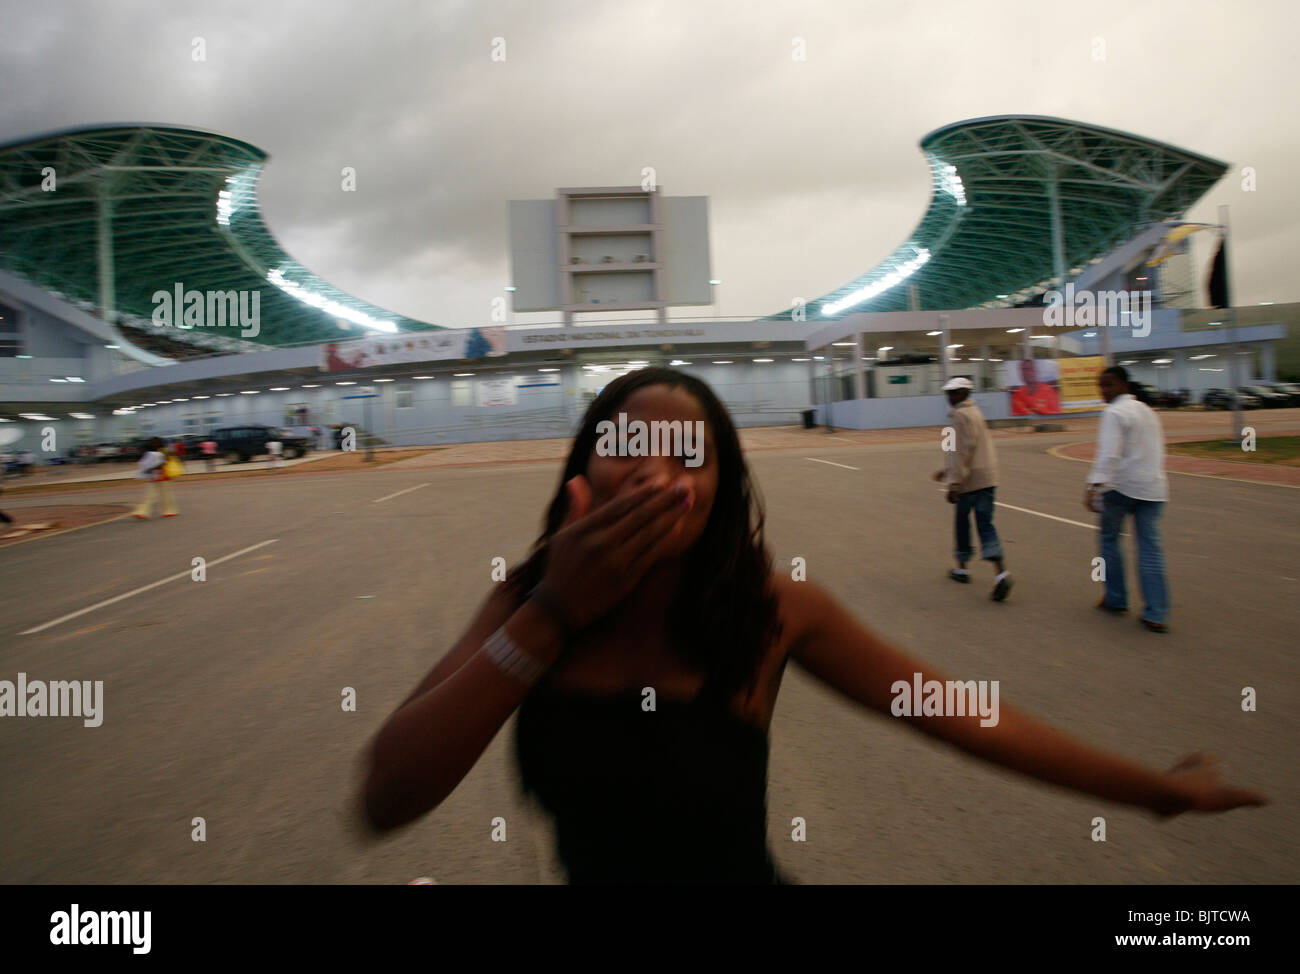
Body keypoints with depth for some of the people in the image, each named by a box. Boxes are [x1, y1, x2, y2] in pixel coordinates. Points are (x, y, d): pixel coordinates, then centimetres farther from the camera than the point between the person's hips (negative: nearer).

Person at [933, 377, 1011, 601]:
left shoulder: (961, 415, -11)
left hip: (969, 481, -8)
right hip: (988, 478, 8)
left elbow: (963, 451, -18)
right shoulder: (975, 412, 19)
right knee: (985, 525, 1)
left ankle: (961, 567, 24)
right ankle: (1000, 572, -14)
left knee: (962, 521, 10)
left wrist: (954, 483, -18)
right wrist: (946, 470, 32)